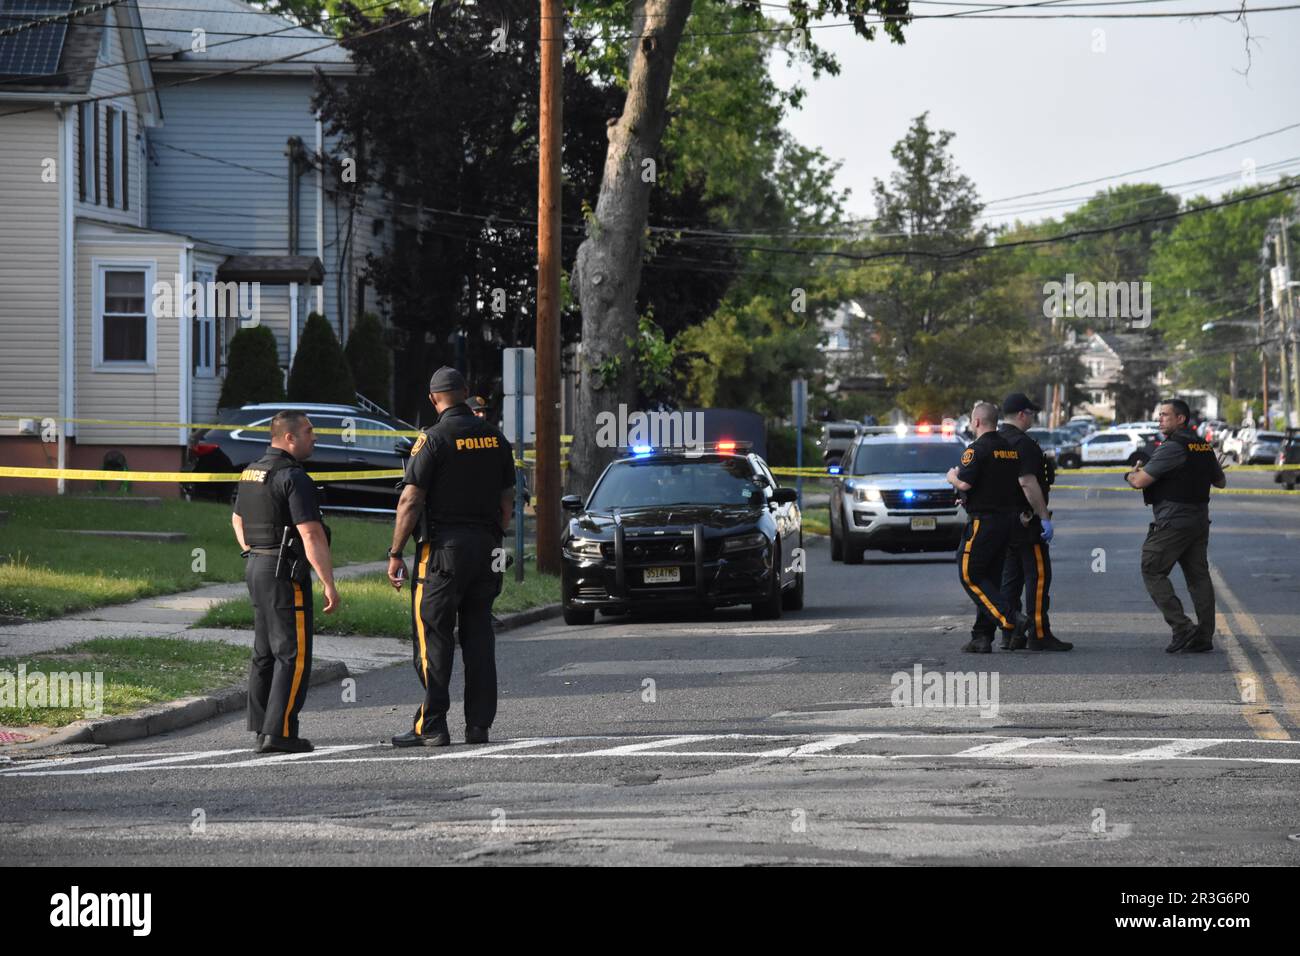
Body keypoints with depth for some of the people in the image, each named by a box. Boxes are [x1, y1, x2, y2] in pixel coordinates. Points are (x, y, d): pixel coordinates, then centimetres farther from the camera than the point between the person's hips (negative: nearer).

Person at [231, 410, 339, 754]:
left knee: (265, 653, 15)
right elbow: (312, 536, -22)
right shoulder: (293, 478, -17)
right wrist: (329, 584, -20)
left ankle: (262, 728, 19)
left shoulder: (252, 473, 12)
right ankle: (279, 733, -12)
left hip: (256, 568, 9)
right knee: (293, 654, -7)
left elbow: (238, 519, 28)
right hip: (286, 574, -9)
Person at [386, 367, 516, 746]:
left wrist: (395, 554, -7)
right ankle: (478, 725, 8)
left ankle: (431, 726, -6)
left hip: (443, 549, -5)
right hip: (485, 550, 5)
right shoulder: (495, 437, 8)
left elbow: (410, 501, -12)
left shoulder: (433, 439, -10)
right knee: (479, 637, 9)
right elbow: (506, 501, 12)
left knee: (433, 638, -2)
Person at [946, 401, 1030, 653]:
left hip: (983, 521, -8)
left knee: (970, 575, -3)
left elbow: (964, 483, -20)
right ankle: (982, 637, 9)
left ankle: (1010, 618, -16)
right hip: (1009, 517, 8)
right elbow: (1024, 482, 14)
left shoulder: (977, 449, -13)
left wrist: (952, 477, 2)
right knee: (990, 577, 11)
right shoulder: (1012, 448, 11)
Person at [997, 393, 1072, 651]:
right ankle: (1039, 635, -8)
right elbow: (1028, 483, -23)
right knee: (1038, 576, -6)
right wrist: (1044, 517, -21)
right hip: (1025, 520, -9)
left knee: (1010, 577, 12)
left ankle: (1010, 635, 12)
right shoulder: (1022, 443, -16)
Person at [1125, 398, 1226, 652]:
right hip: (1200, 521, 8)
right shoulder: (1204, 448, 11)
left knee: (1153, 572, 0)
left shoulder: (1171, 448, -15)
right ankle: (1204, 636, 8)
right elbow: (1221, 482, 23)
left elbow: (1140, 481, -17)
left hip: (1172, 522, -8)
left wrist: (1130, 475, 6)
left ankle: (1182, 628, -9)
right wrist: (1215, 467, 46)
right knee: (1198, 575, 10)